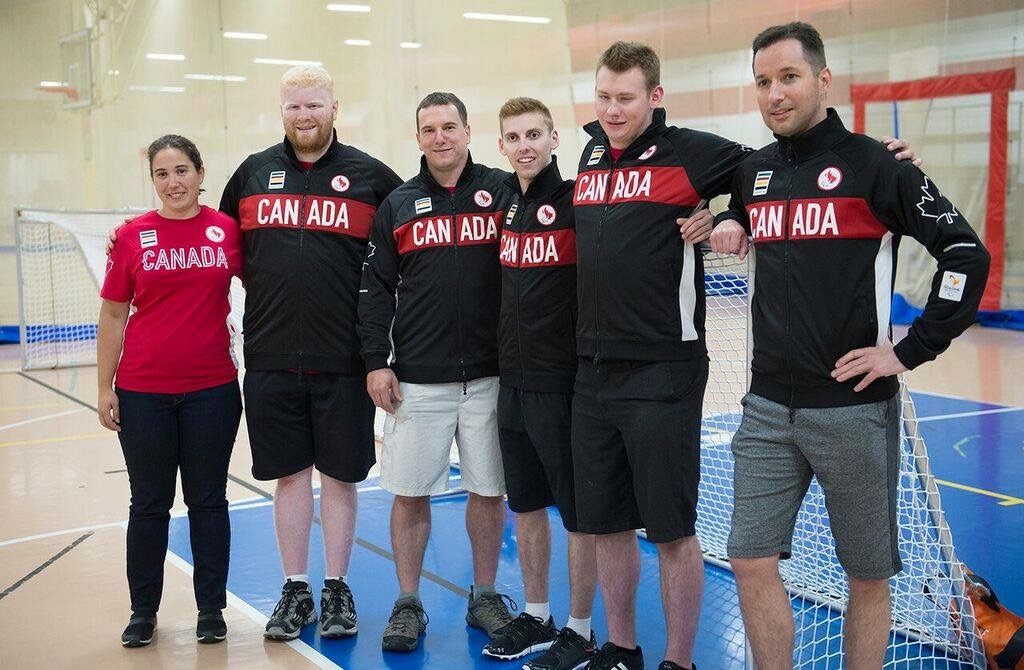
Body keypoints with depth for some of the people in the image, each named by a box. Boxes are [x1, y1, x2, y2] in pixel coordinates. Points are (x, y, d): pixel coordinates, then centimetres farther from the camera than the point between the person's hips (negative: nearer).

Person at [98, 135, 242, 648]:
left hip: (212, 389, 0)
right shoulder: (132, 237, -1)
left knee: (208, 500, 10)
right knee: (149, 504, 10)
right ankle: (143, 611, 24)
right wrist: (104, 388, 1)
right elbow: (112, 317, 3)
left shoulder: (228, 230, -1)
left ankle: (211, 609, 22)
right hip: (143, 392, 0)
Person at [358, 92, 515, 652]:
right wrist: (376, 363, -1)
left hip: (488, 375, 0)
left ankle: (484, 596, 26)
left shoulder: (502, 192, 3)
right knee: (409, 494, 5)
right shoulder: (398, 204, 7)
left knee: (488, 490, 9)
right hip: (417, 380, 1)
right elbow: (376, 290, 6)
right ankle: (407, 605, 20)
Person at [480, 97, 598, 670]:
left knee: (578, 514, 4)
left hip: (562, 384, -7)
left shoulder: (575, 199, -10)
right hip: (513, 382, 7)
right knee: (526, 506, 16)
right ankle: (536, 618, 31)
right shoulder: (507, 202, 11)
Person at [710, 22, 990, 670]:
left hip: (854, 407, -4)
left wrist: (909, 352, -11)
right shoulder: (753, 171, 9)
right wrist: (729, 223, 9)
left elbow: (967, 254, -8)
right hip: (768, 408, 5)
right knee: (753, 563, 4)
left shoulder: (872, 164, -7)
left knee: (867, 574, 8)